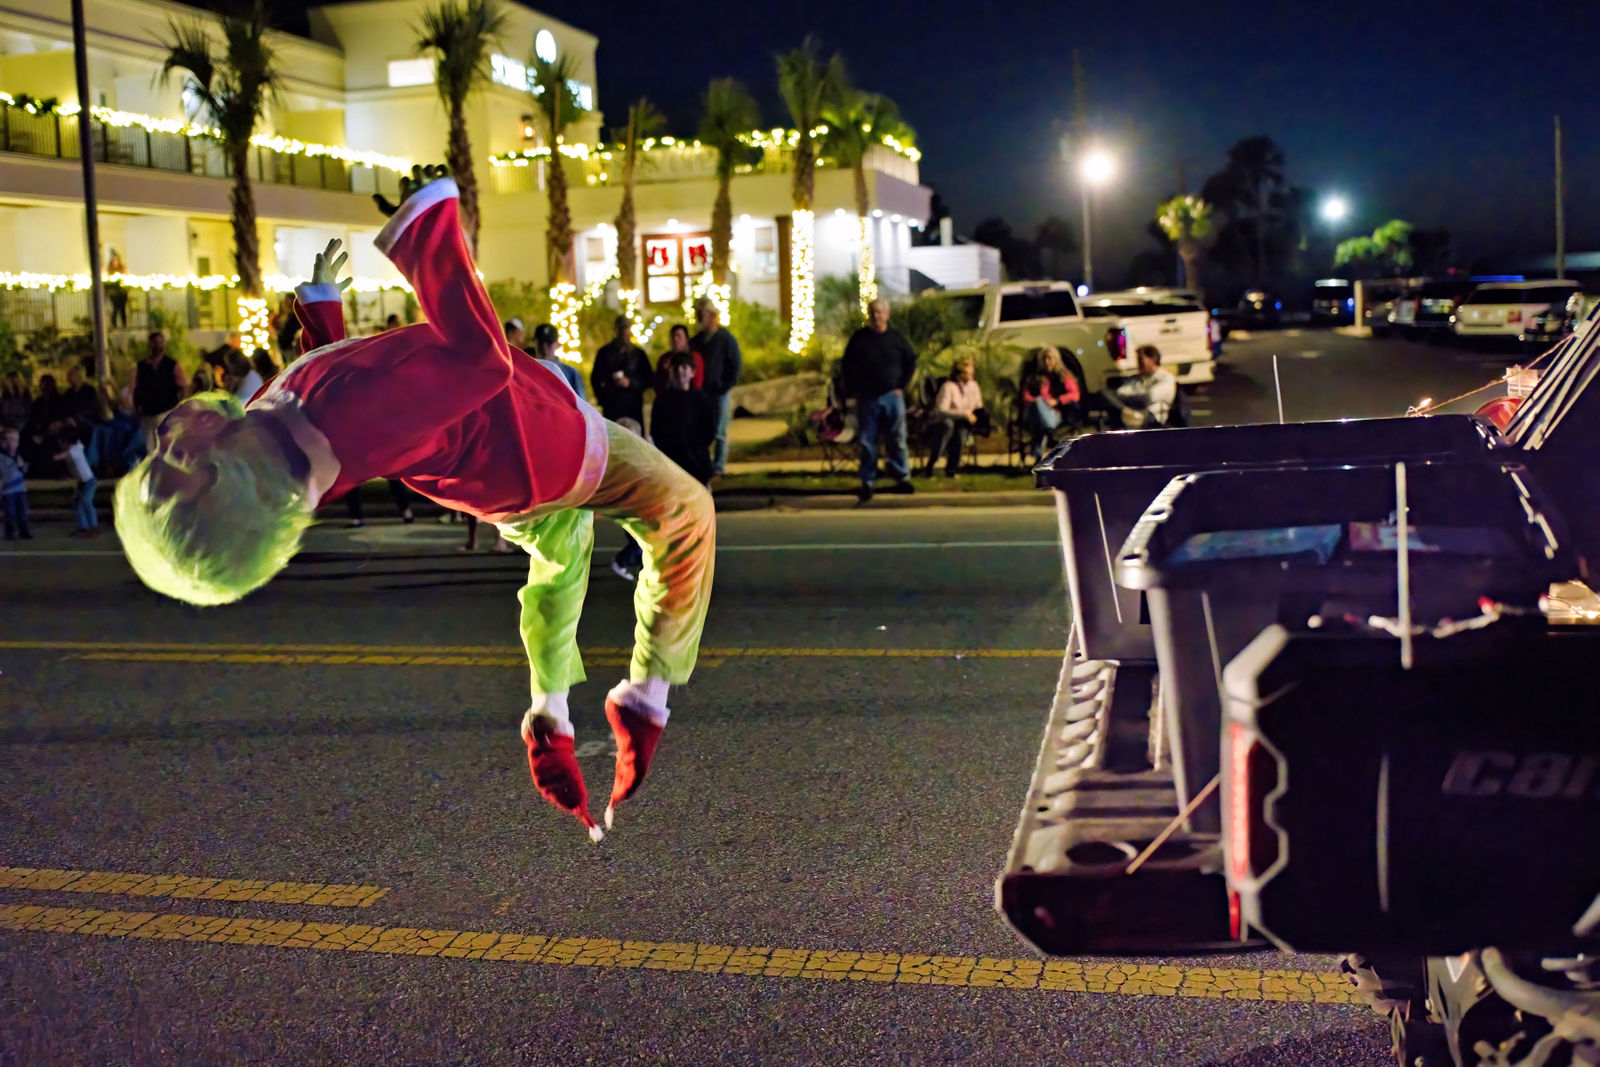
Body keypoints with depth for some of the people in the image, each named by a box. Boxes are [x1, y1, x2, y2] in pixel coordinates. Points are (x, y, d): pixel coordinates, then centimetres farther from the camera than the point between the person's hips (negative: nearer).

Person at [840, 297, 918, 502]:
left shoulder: (896, 338, 3)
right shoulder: (859, 338, 3)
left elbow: (911, 362, 9)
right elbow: (846, 366, 8)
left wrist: (902, 385, 1)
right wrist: (854, 389, 1)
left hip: (892, 396, 0)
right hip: (867, 398, 0)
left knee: (898, 439, 1)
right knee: (867, 442, 0)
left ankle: (902, 477, 12)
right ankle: (867, 482, 6)